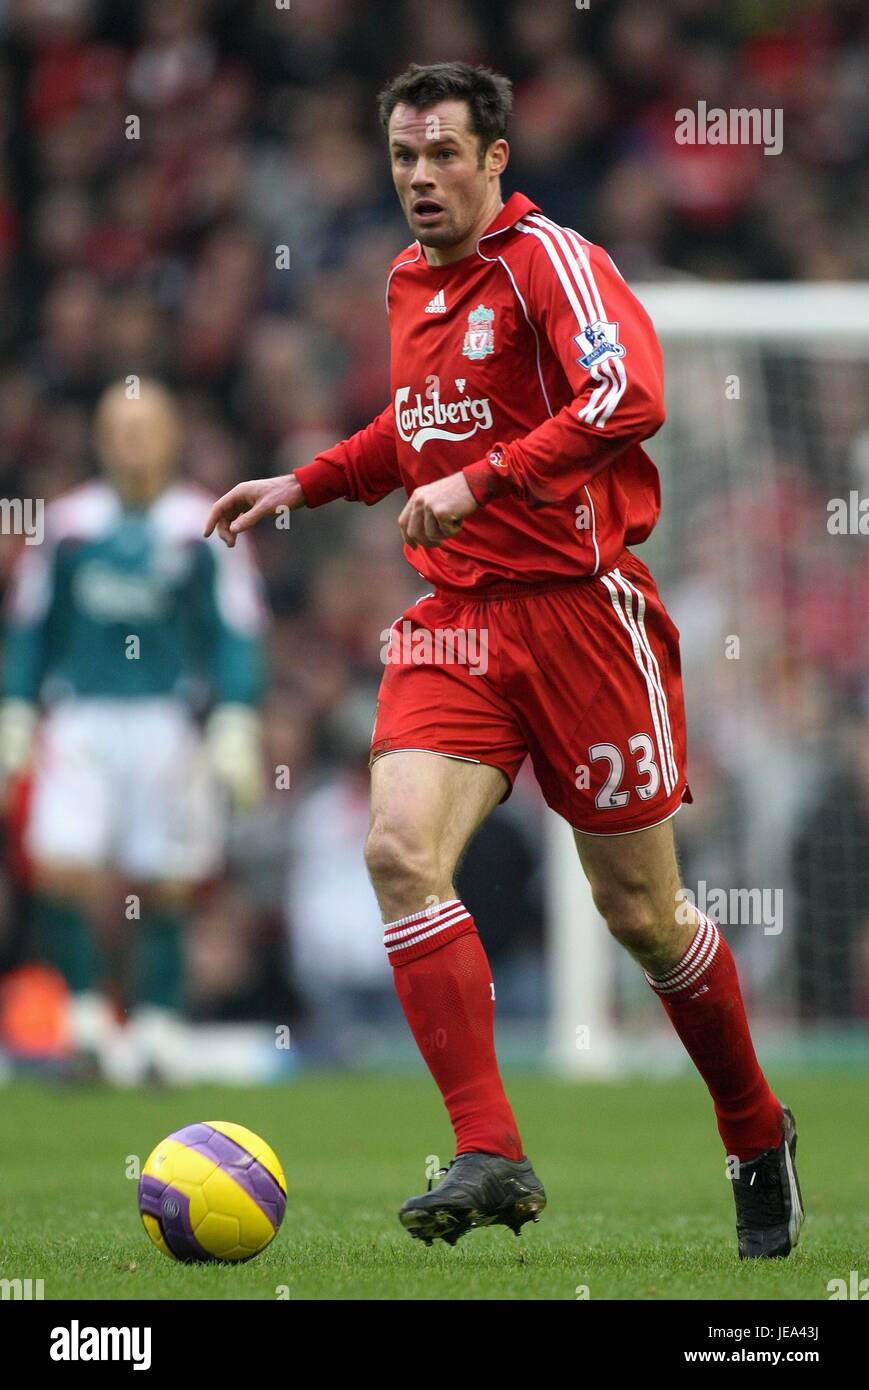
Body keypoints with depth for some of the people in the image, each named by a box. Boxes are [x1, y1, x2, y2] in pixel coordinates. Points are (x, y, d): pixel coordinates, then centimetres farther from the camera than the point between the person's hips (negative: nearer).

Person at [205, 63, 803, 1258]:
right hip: (455, 619, 6)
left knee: (638, 909, 2)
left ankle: (759, 1139, 26)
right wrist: (306, 484, 22)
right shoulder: (410, 282, 13)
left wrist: (481, 482, -29)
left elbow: (629, 396, -27)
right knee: (400, 850, -18)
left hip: (579, 608, -6)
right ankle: (491, 1158, -18)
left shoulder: (549, 260, -11)